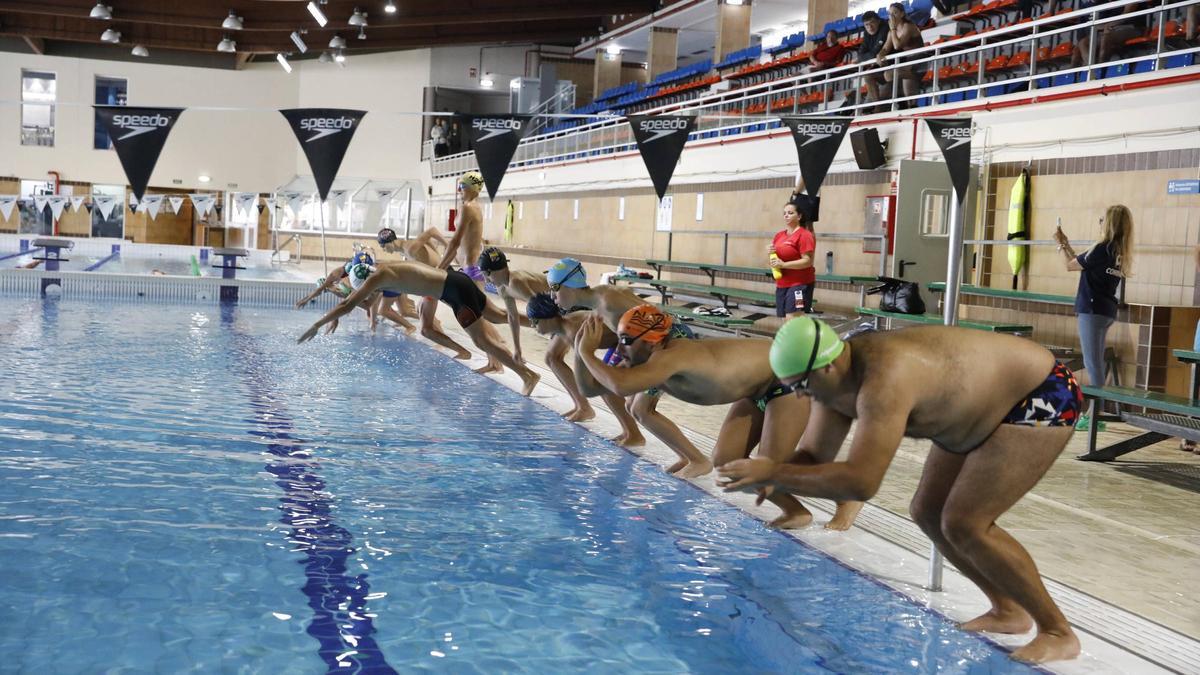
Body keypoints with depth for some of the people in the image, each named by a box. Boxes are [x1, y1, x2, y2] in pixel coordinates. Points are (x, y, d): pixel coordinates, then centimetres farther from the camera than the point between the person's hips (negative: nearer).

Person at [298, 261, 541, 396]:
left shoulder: (377, 276, -10)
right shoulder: (385, 270, 16)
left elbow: (348, 304, -15)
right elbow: (351, 298, 31)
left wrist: (316, 325, -10)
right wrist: (336, 316, 34)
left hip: (455, 291, -9)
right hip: (456, 281, 9)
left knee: (483, 341, -5)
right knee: (498, 317, 23)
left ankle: (528, 375, -4)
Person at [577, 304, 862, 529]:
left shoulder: (672, 357, -35)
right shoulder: (657, 365, -7)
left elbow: (622, 385, -52)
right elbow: (591, 386, 4)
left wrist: (586, 352, -37)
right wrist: (588, 351, -12)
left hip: (791, 376, -9)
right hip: (759, 386, 9)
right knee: (725, 460, 2)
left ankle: (847, 498, 12)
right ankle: (794, 509, 17)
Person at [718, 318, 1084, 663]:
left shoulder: (882, 381, -38)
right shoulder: (832, 379, -9)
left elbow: (861, 482, -43)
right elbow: (812, 456, -5)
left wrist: (774, 472, -38)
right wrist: (770, 478, -26)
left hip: (1044, 397, -10)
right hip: (989, 405, 10)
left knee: (964, 524, -16)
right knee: (928, 512, 8)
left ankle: (1058, 632, 0)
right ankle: (1008, 611, 23)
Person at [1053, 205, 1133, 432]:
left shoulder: (1102, 249, -17)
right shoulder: (1120, 252, 9)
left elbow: (1070, 265, -6)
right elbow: (1082, 262, 18)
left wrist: (1060, 244, 8)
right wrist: (1066, 243, 23)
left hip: (1092, 310, -9)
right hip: (1107, 311, 9)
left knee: (1092, 363, -7)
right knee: (1096, 362, 15)